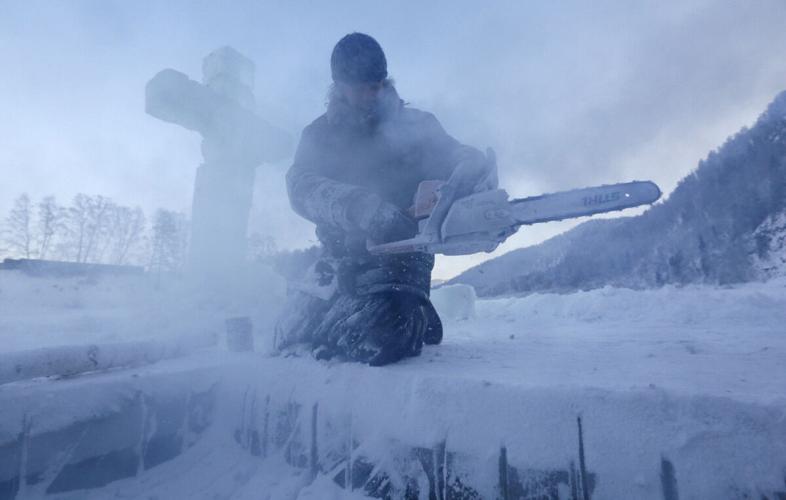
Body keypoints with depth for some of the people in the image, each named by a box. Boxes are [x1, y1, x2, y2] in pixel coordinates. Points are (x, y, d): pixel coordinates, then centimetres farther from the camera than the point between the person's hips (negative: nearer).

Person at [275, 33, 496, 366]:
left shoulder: (413, 127, 4)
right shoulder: (320, 135, 6)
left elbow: (459, 159, -6)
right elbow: (302, 186, -13)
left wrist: (478, 174, -31)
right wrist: (361, 206, -33)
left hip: (398, 260, -3)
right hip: (339, 262, 4)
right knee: (289, 339, 8)